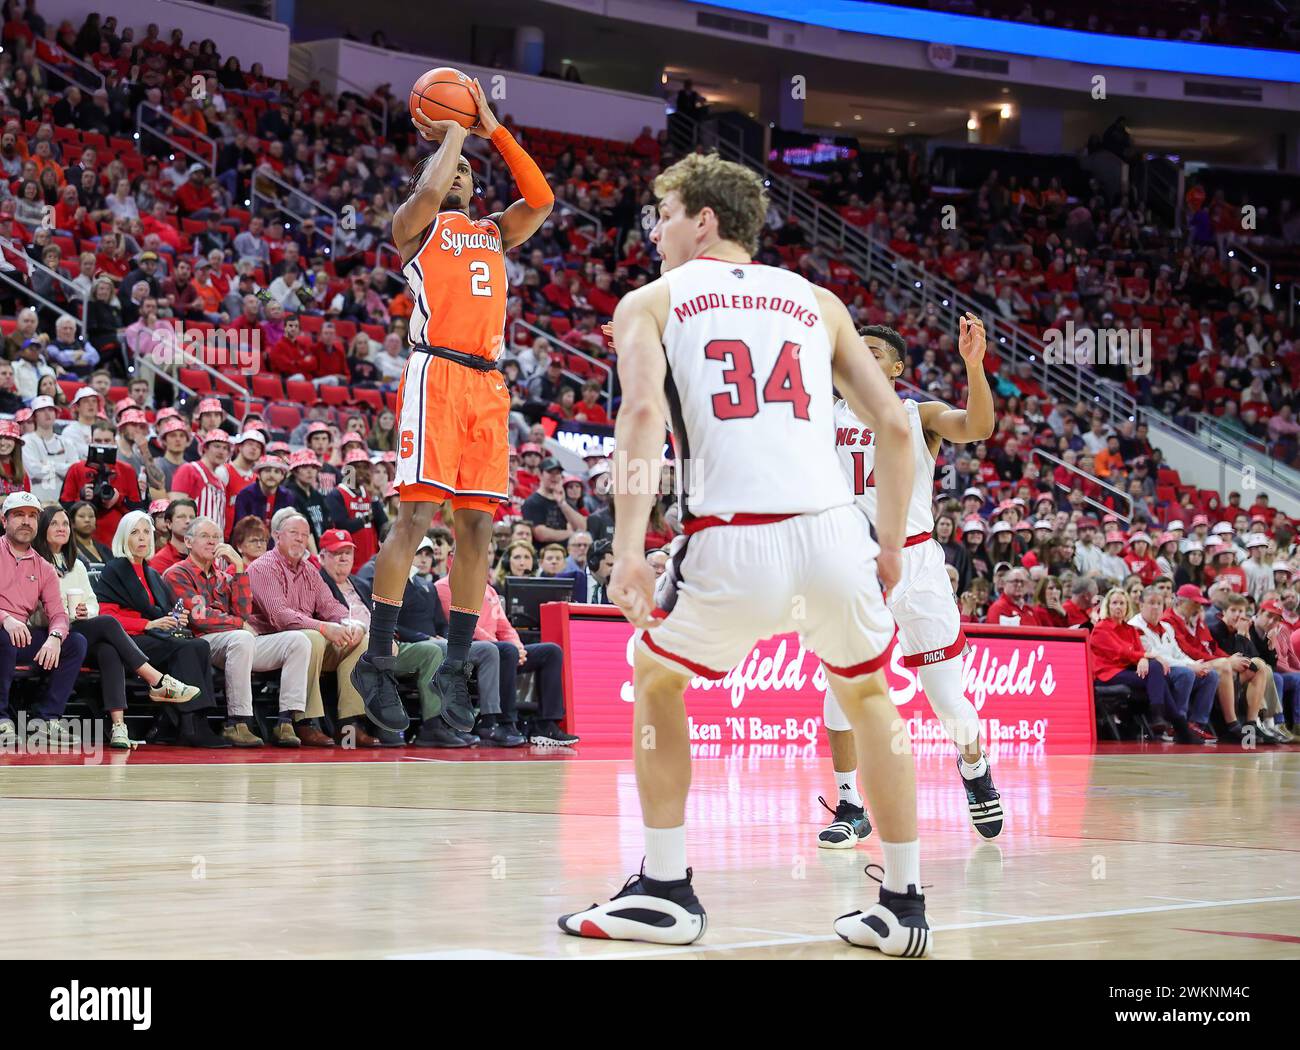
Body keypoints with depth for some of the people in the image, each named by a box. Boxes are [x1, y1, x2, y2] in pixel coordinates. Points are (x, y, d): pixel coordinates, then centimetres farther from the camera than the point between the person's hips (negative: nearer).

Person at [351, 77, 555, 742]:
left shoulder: (495, 231, 27)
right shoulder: (415, 225, 11)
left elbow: (541, 197, 10)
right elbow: (427, 192, -12)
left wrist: (491, 129, 11)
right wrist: (453, 133, 5)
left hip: (487, 382, 6)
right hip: (436, 372, -6)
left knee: (477, 526, 2)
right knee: (415, 515, -13)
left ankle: (455, 668, 6)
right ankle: (377, 661, -9)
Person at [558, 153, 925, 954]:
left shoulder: (651, 302, 15)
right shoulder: (817, 301, 24)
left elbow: (644, 409, -4)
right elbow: (894, 423, 16)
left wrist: (629, 546, -12)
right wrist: (891, 545, 23)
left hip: (733, 542, -2)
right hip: (836, 533, 3)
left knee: (655, 678, 26)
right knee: (869, 697, 28)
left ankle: (666, 892, 21)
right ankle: (904, 905, 25)